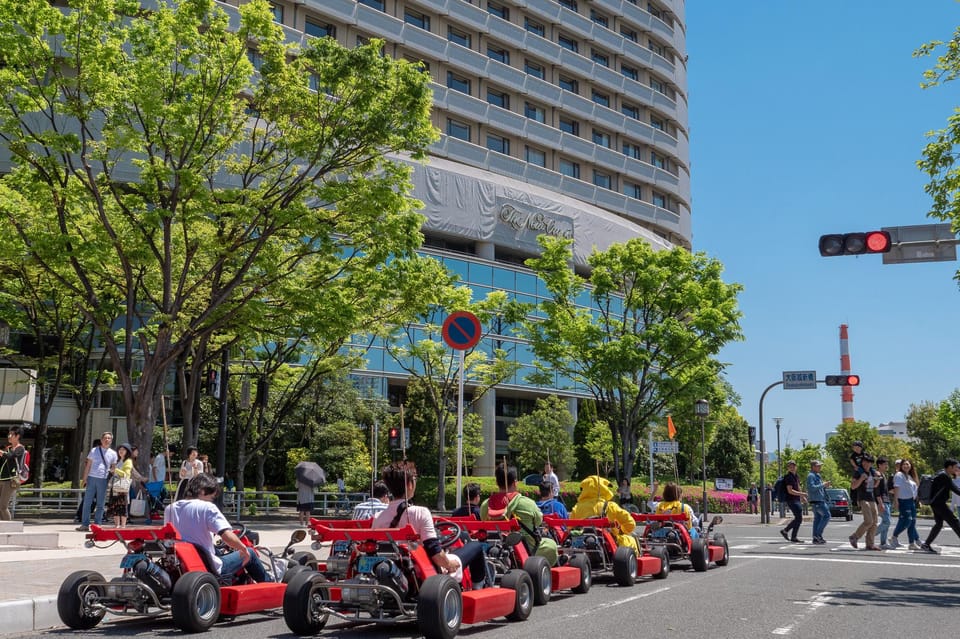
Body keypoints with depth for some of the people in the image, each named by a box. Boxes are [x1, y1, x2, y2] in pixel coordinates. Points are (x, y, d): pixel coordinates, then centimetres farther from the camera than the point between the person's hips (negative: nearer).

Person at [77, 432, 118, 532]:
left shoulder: (113, 453, 9)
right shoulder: (94, 450, 7)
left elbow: (114, 467, 11)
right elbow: (88, 465, 7)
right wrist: (84, 478, 0)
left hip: (103, 480, 0)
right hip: (92, 478, 0)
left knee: (100, 504, 3)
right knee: (87, 502, -1)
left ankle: (97, 525, 8)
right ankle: (85, 524, 3)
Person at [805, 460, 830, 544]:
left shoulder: (817, 475, 22)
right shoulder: (811, 475, -11)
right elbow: (812, 487, -22)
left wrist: (825, 486, 9)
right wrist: (823, 485, -18)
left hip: (819, 500, 10)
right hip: (816, 500, -10)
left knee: (817, 518, 7)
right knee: (826, 515, -13)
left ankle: (816, 539, 7)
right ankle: (818, 534, -12)